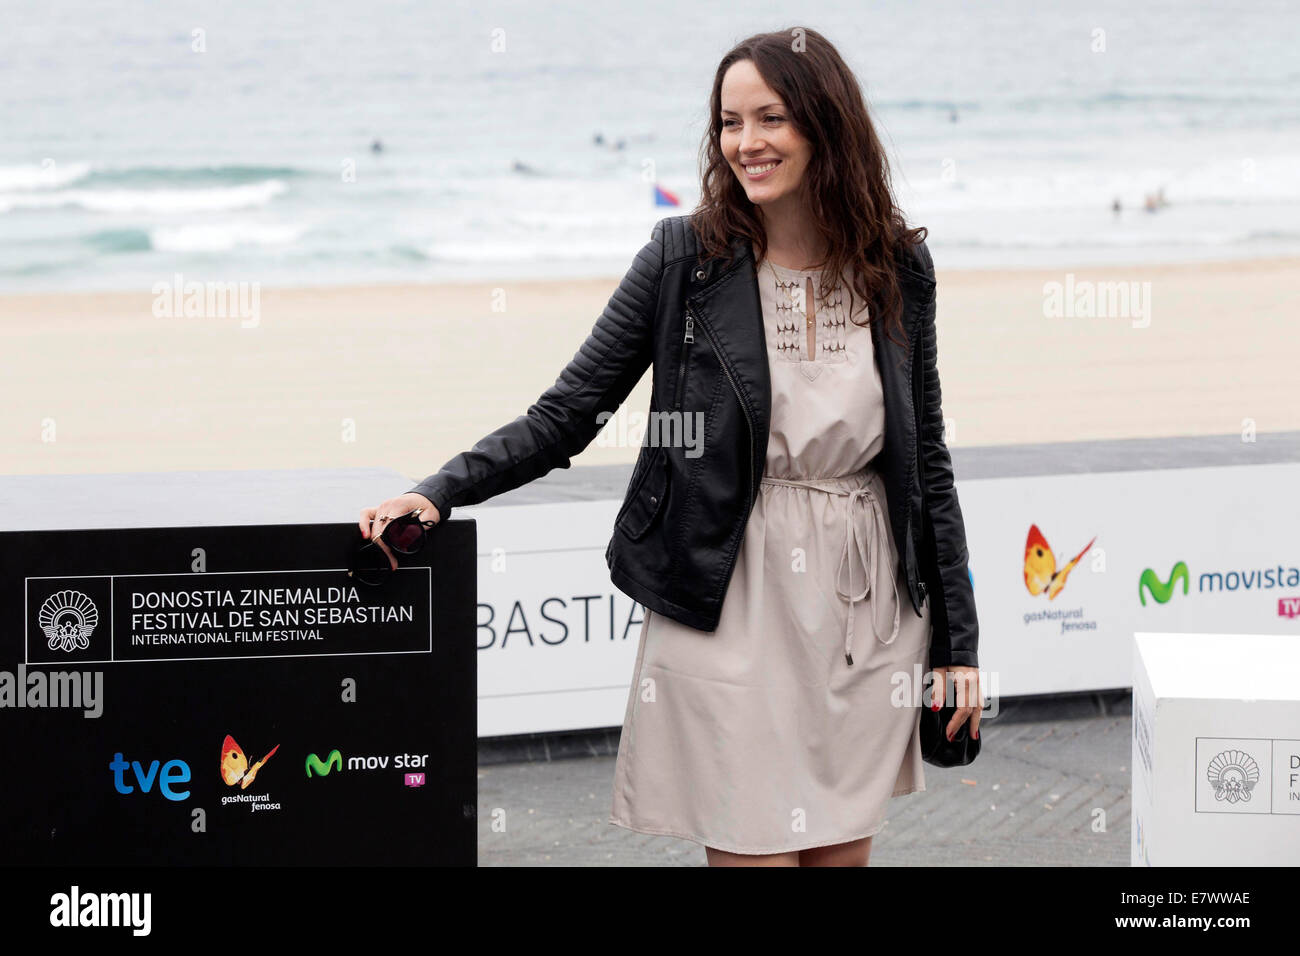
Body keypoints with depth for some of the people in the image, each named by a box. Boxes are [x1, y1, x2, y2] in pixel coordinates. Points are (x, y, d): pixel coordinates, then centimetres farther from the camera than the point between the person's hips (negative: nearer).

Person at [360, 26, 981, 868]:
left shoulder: (896, 267, 3)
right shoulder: (685, 257, -5)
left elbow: (928, 459, 9)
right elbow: (566, 417, -3)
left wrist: (958, 643, 8)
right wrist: (441, 491, -18)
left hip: (865, 610, 3)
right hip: (733, 612, -3)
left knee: (843, 852, 9)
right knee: (755, 850, -4)